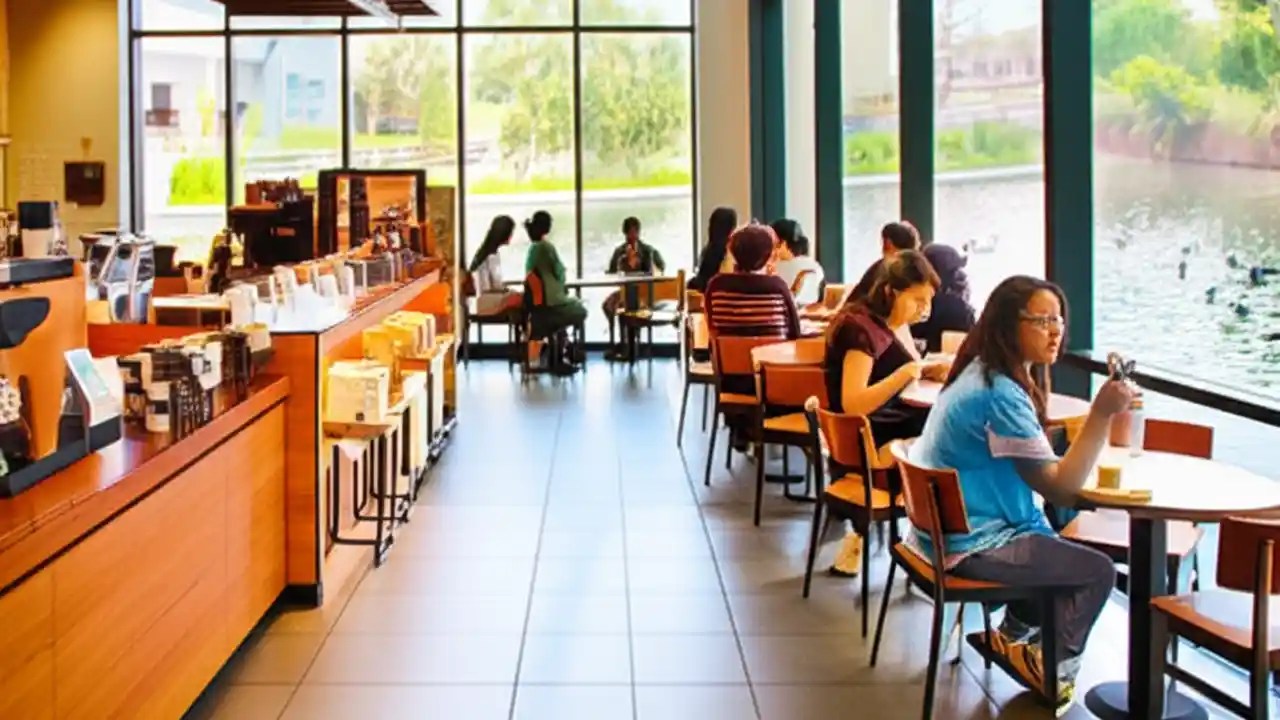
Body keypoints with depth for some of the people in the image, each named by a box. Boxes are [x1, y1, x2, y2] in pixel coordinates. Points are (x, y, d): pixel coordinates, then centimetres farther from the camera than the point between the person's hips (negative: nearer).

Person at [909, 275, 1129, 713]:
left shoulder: (983, 373, 5)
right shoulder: (1000, 394, -26)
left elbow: (1037, 469, 13)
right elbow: (1059, 488, -26)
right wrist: (1102, 414, -30)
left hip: (955, 525, 10)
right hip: (971, 545, -10)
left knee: (1063, 541, 24)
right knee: (1099, 571, -1)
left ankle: (1014, 637, 32)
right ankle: (1054, 667, 19)